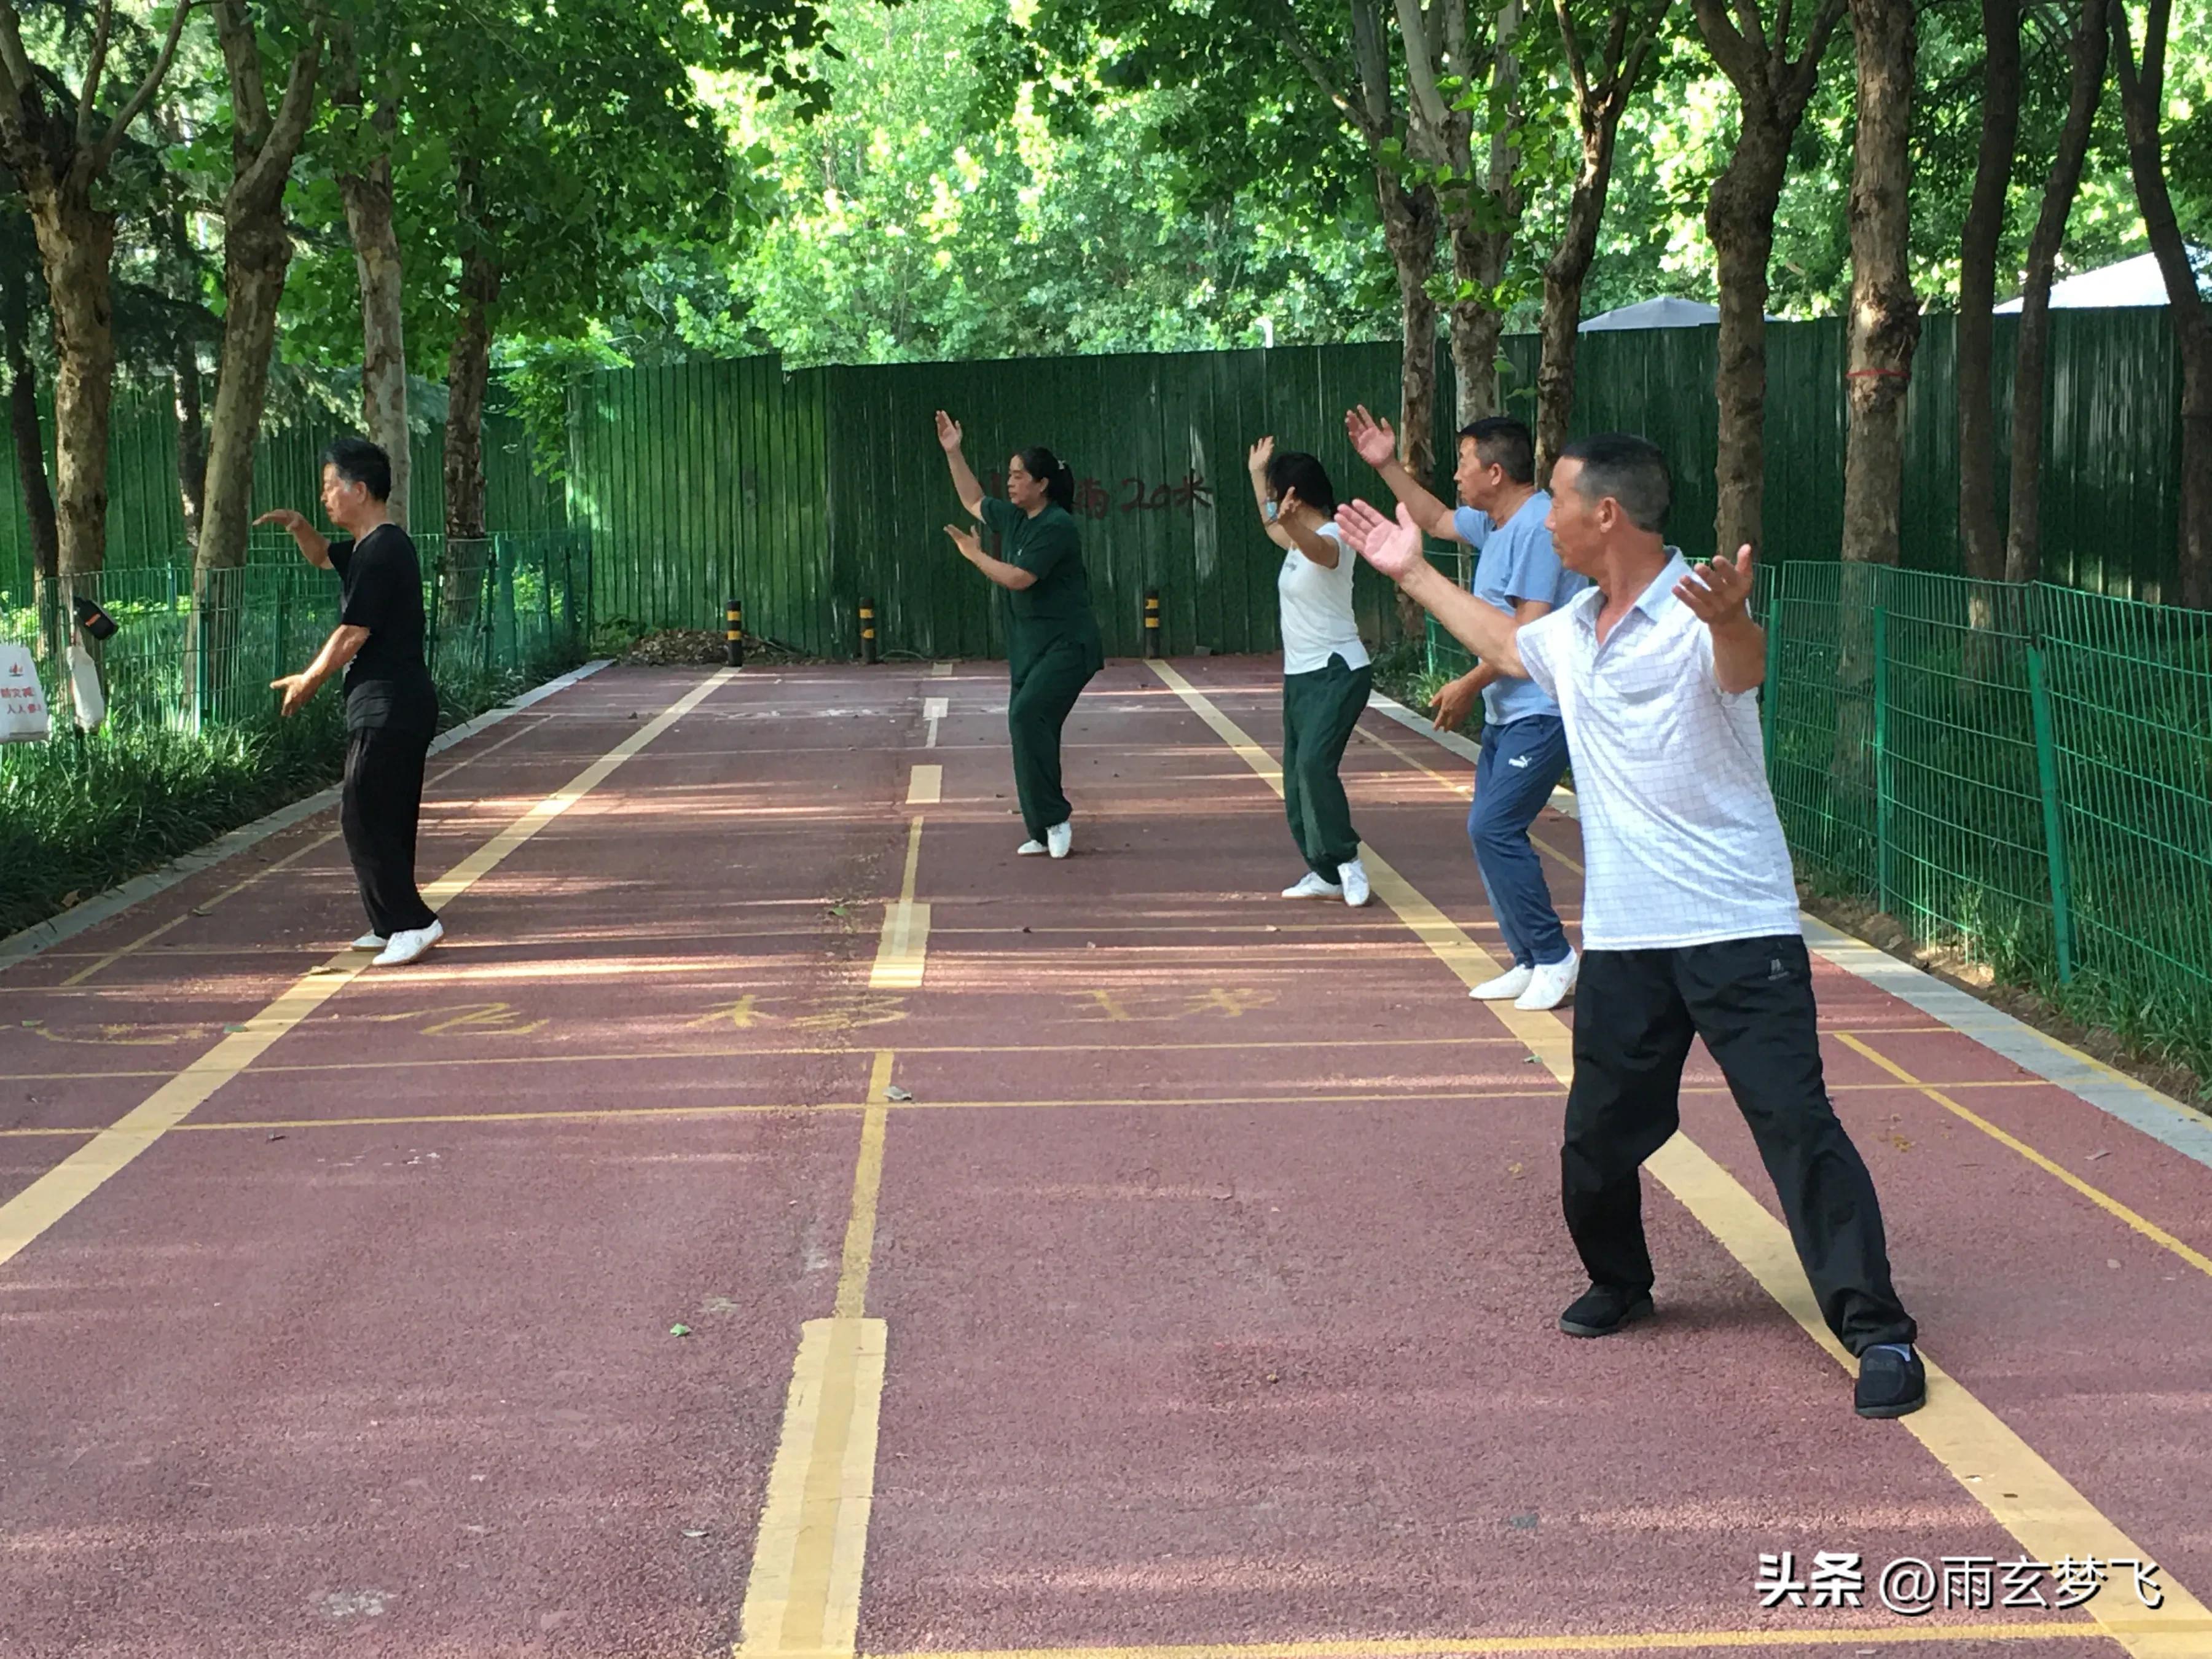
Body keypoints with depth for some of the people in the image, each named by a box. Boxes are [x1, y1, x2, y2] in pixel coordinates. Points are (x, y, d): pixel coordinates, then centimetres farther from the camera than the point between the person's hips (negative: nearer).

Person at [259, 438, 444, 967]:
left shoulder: (381, 552, -17)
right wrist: (298, 526, 13)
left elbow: (352, 635, -19)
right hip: (402, 706, 10)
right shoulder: (370, 547, 15)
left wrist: (308, 681, -5)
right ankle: (392, 926, 20)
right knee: (386, 821, 14)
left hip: (388, 709, -10)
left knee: (363, 819, -8)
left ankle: (412, 922, -7)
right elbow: (322, 557, 35)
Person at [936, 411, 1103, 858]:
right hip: (1030, 641, 9)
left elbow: (1017, 578, -22)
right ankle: (1043, 833, 12)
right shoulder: (1013, 517, 10)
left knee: (1027, 714, -24)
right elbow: (973, 501, 28)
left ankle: (1055, 817, -17)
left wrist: (974, 554, -8)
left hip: (1067, 644, -9)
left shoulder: (1057, 527, -17)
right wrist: (953, 453, 23)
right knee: (1029, 726, 6)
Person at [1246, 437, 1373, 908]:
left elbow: (1316, 547, -40)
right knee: (1297, 779, 6)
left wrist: (1290, 520, -61)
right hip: (1300, 675, 10)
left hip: (1337, 673, -10)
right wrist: (1256, 473, 43)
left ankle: (1345, 858, -18)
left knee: (1313, 762, -27)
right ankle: (1327, 874, 12)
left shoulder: (1333, 539, -14)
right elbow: (1271, 527, 38)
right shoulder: (1300, 540, 14)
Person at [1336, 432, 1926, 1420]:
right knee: (1598, 1137, 12)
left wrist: (1730, 621, -61)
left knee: (1796, 1125, -10)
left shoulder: (1696, 614, -13)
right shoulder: (1571, 632, 11)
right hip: (1623, 939, 7)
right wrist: (1411, 573, 39)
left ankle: (1877, 1331, -3)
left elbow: (1743, 668, -37)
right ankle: (1618, 1284, 37)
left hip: (1738, 931, -7)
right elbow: (1501, 642, 34)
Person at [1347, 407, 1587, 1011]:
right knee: (1489, 831, 9)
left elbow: (1531, 629, -23)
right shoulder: (1494, 523, 13)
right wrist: (1387, 466, 28)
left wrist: (1468, 685, -15)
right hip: (1506, 710, 10)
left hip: (1540, 711, -10)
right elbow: (1435, 519, 34)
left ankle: (1554, 956, -5)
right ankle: (1530, 962, 15)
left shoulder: (1538, 526, -18)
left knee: (1493, 828, -15)